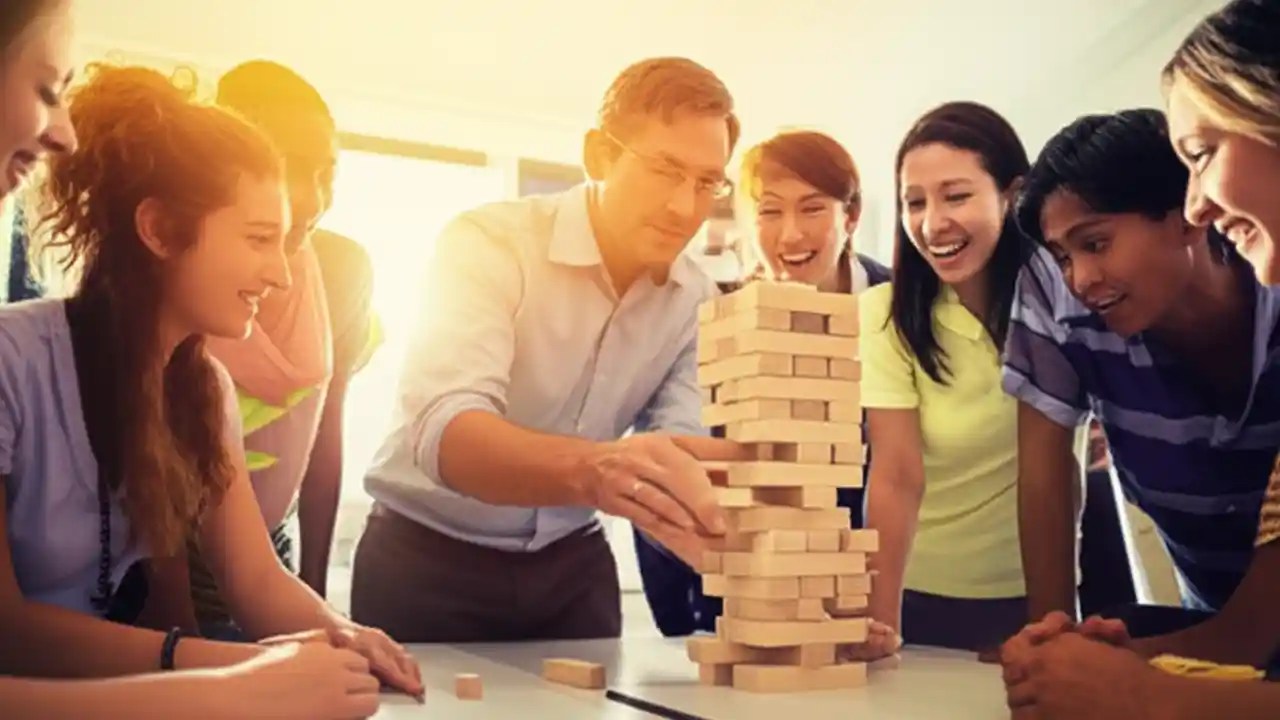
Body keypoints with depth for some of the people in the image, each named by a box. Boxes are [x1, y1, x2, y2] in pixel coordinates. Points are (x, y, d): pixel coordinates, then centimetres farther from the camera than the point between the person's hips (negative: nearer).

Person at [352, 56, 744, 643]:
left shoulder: (697, 302, -5)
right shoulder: (489, 242, -20)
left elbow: (680, 459, -12)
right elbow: (443, 431, -35)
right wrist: (591, 468, -54)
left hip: (570, 566, 4)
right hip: (427, 558, -4)